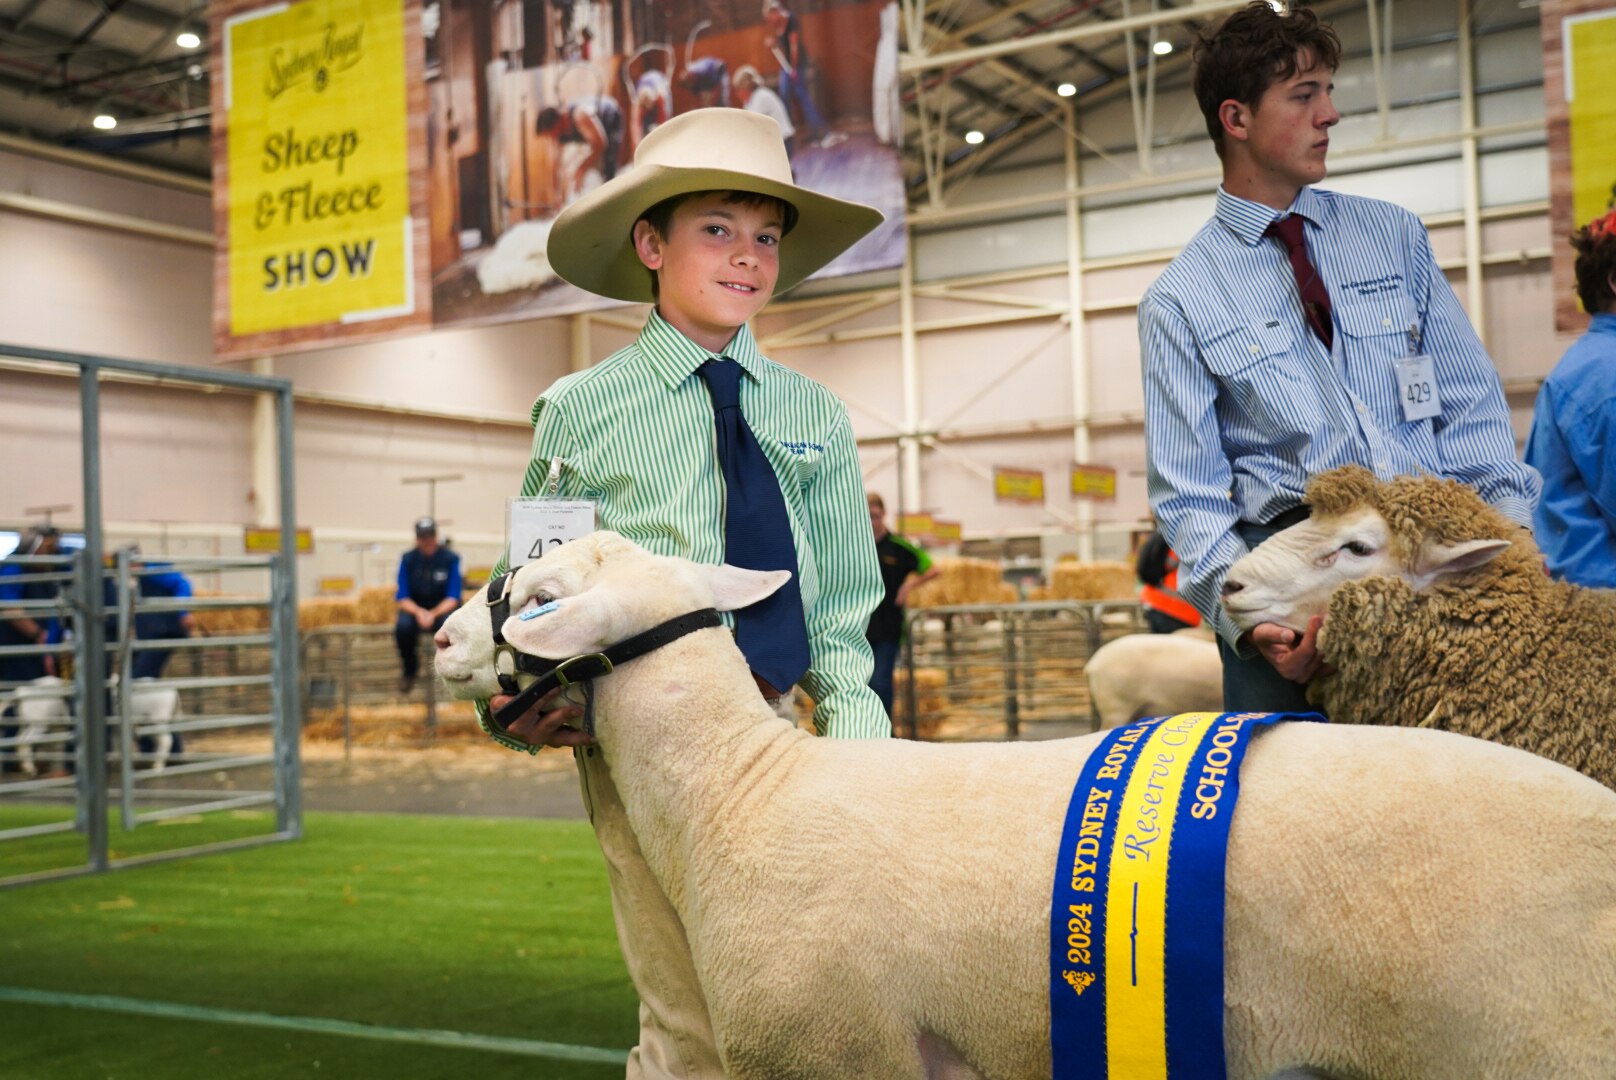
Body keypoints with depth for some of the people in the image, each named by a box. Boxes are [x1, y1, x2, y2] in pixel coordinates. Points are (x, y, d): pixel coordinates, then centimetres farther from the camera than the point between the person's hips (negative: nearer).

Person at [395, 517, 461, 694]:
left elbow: (453, 598, -12)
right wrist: (418, 612, -27)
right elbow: (402, 597, -6)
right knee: (403, 627, -32)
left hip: (442, 607, -1)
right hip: (414, 607, 1)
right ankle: (410, 671, -3)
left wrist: (434, 614, -29)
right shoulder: (408, 559, -7)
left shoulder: (450, 558, -11)